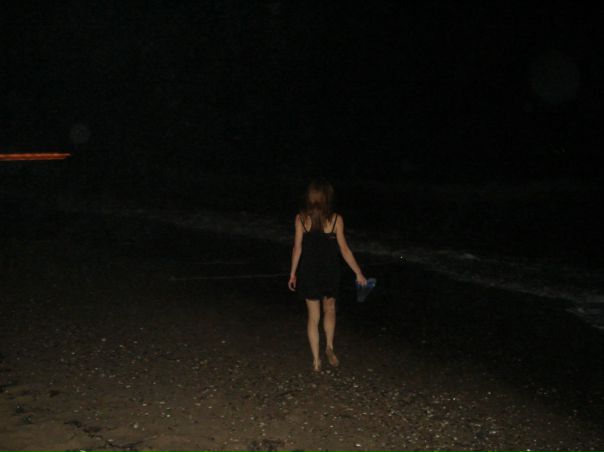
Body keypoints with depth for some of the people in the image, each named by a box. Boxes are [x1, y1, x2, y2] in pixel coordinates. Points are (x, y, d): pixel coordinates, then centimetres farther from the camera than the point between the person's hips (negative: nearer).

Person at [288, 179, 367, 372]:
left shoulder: (301, 218, -8)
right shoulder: (335, 219, -11)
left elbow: (297, 248, -5)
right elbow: (344, 249, -9)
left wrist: (293, 273, 6)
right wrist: (359, 273, -1)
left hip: (308, 274, 1)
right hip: (329, 273, 0)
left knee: (313, 316, 12)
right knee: (329, 309, 25)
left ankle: (316, 360, 16)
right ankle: (329, 347, 17)